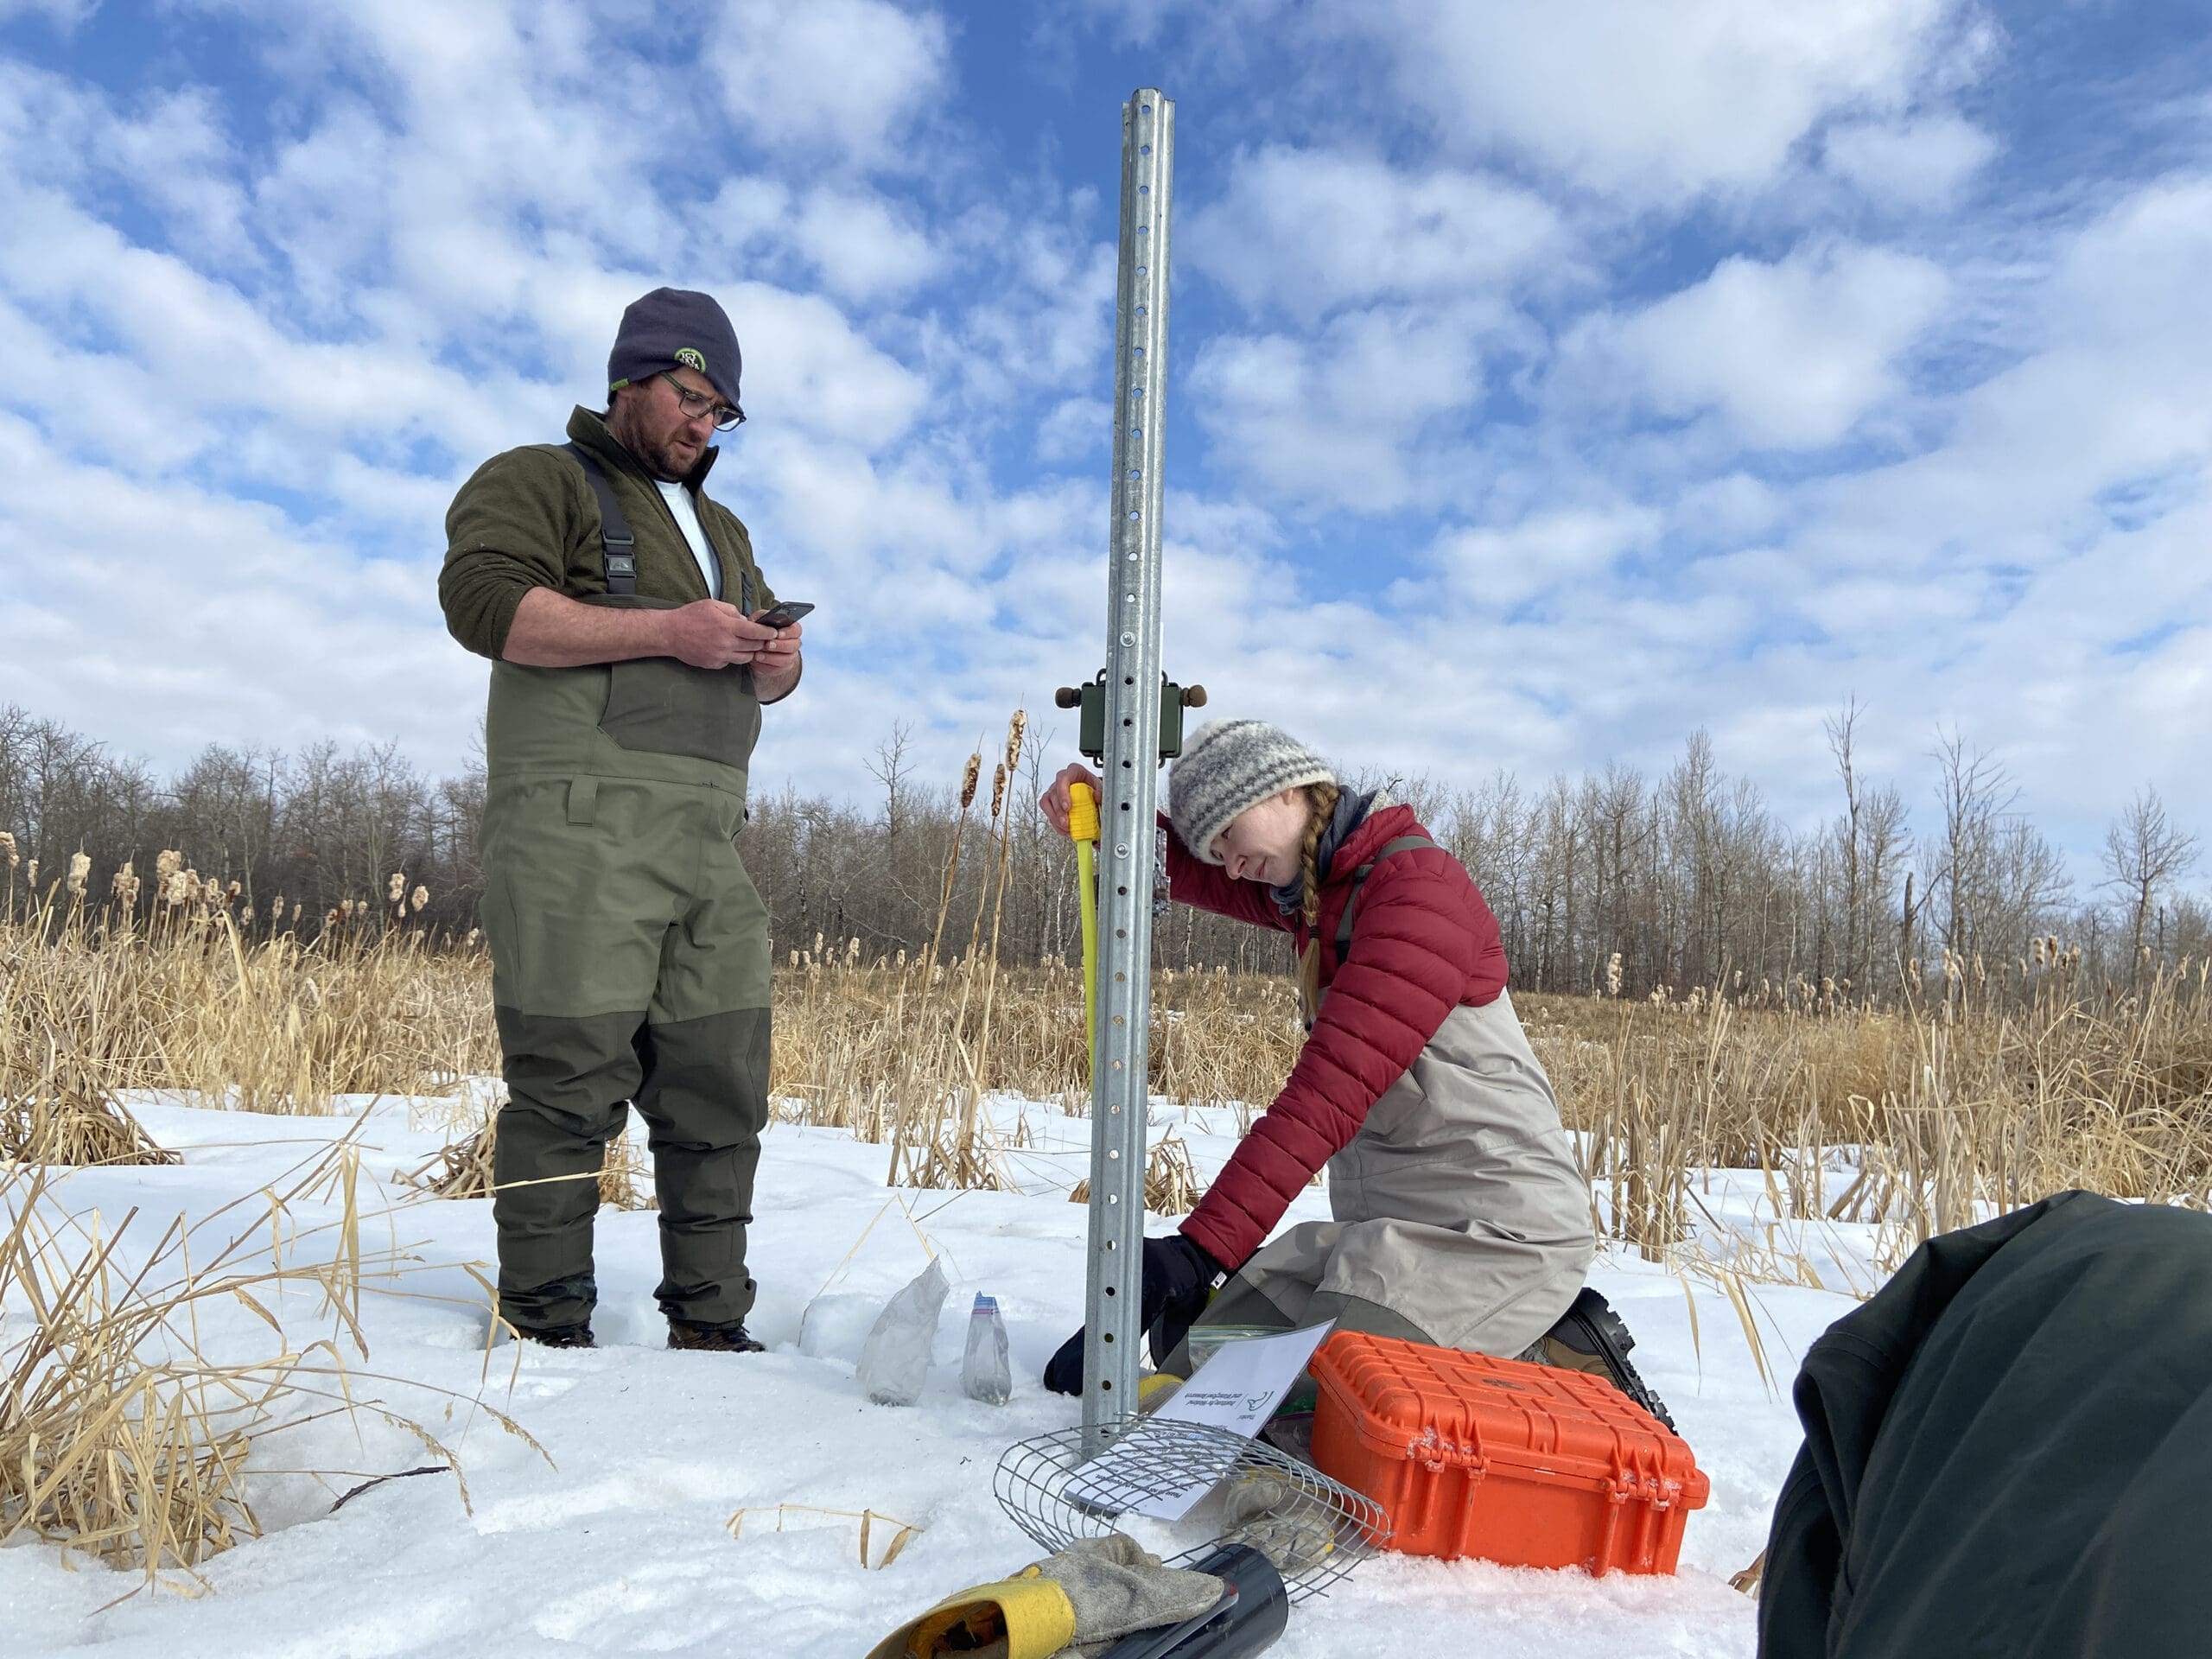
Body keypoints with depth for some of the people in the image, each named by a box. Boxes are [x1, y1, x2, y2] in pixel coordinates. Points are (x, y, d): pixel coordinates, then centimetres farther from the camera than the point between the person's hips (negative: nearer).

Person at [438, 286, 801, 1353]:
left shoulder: (720, 528, 30)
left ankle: (709, 1325, 14)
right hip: (579, 833, -7)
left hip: (707, 844, 7)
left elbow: (766, 681, 30)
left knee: (721, 1088, 4)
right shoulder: (537, 480, 8)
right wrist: (667, 631, -14)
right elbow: (484, 598, -10)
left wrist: (778, 657, 4)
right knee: (570, 1085, -7)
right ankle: (544, 1332, 5)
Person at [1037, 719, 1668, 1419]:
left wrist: (1203, 1247, -32)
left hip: (1497, 1230, -9)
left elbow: (1329, 1092, -27)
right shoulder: (1314, 884, 10)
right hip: (1382, 1225, 9)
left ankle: (1559, 1365, -2)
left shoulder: (1418, 889, -17)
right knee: (1194, 1346, 0)